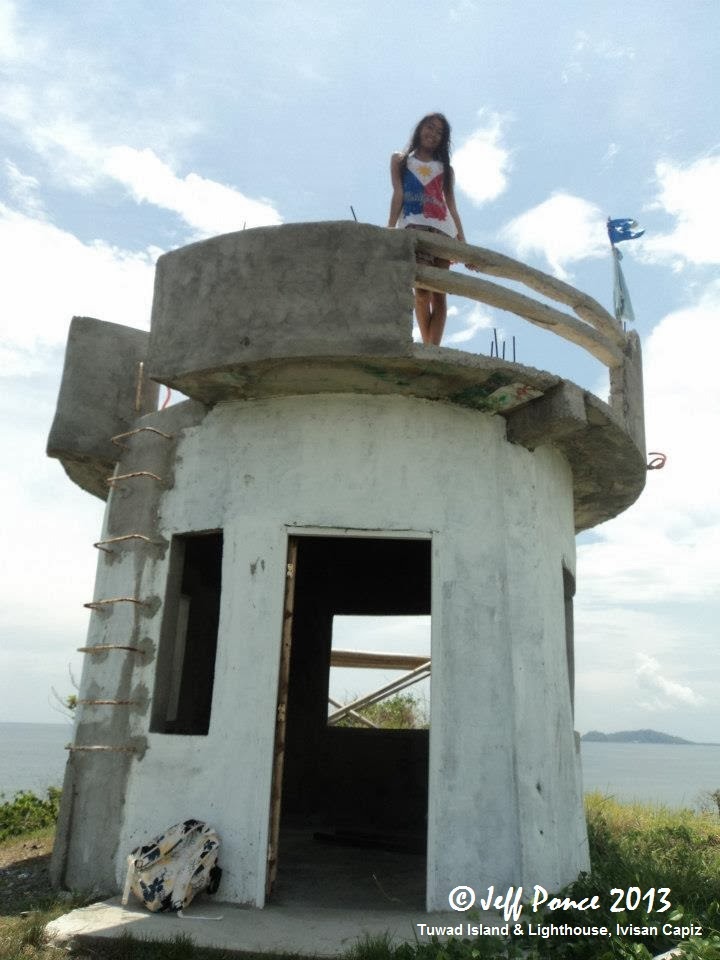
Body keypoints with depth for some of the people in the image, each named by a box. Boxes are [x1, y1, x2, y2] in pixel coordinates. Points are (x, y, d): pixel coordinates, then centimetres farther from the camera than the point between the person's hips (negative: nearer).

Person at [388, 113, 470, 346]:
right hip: (413, 225, -3)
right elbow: (398, 194, 7)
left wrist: (463, 241, 6)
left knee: (439, 293, -10)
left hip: (443, 229, 3)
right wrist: (390, 227, -9)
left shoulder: (445, 168, 27)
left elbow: (451, 205, 18)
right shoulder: (400, 160, 22)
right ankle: (428, 347, -13)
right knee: (422, 289, -22)